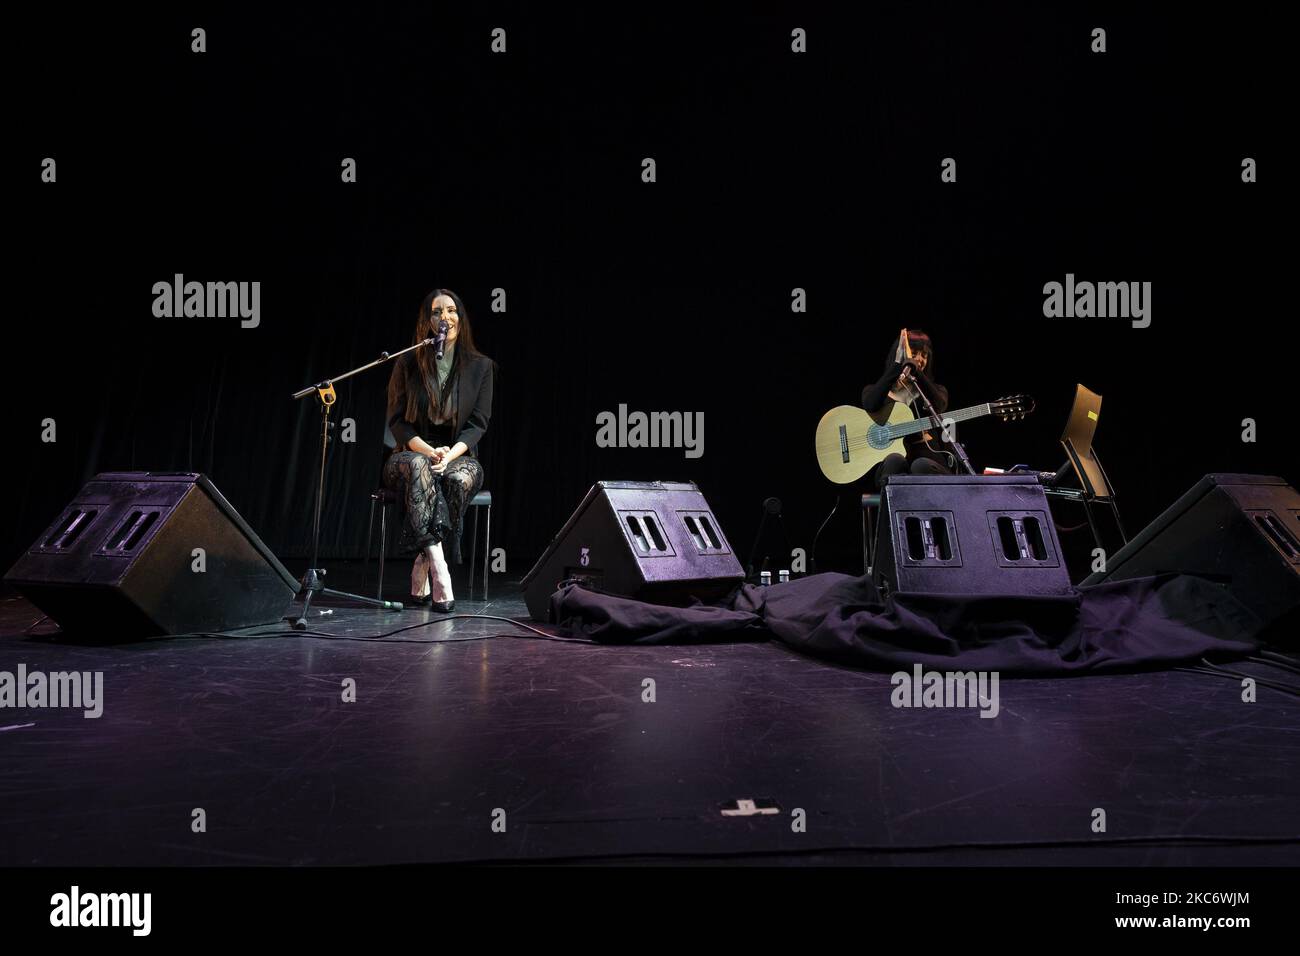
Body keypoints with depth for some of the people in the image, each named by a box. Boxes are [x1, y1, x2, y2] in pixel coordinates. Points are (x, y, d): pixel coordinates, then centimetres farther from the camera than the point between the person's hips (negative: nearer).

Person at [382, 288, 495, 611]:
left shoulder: (481, 366, 5)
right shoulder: (407, 364, 4)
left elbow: (478, 423, 0)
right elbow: (397, 421, 0)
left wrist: (451, 453, -19)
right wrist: (429, 451, -18)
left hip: (459, 455, 1)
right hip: (411, 453, 0)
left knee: (461, 478, -36)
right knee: (418, 467, -38)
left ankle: (421, 572, -28)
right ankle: (439, 569, -46)